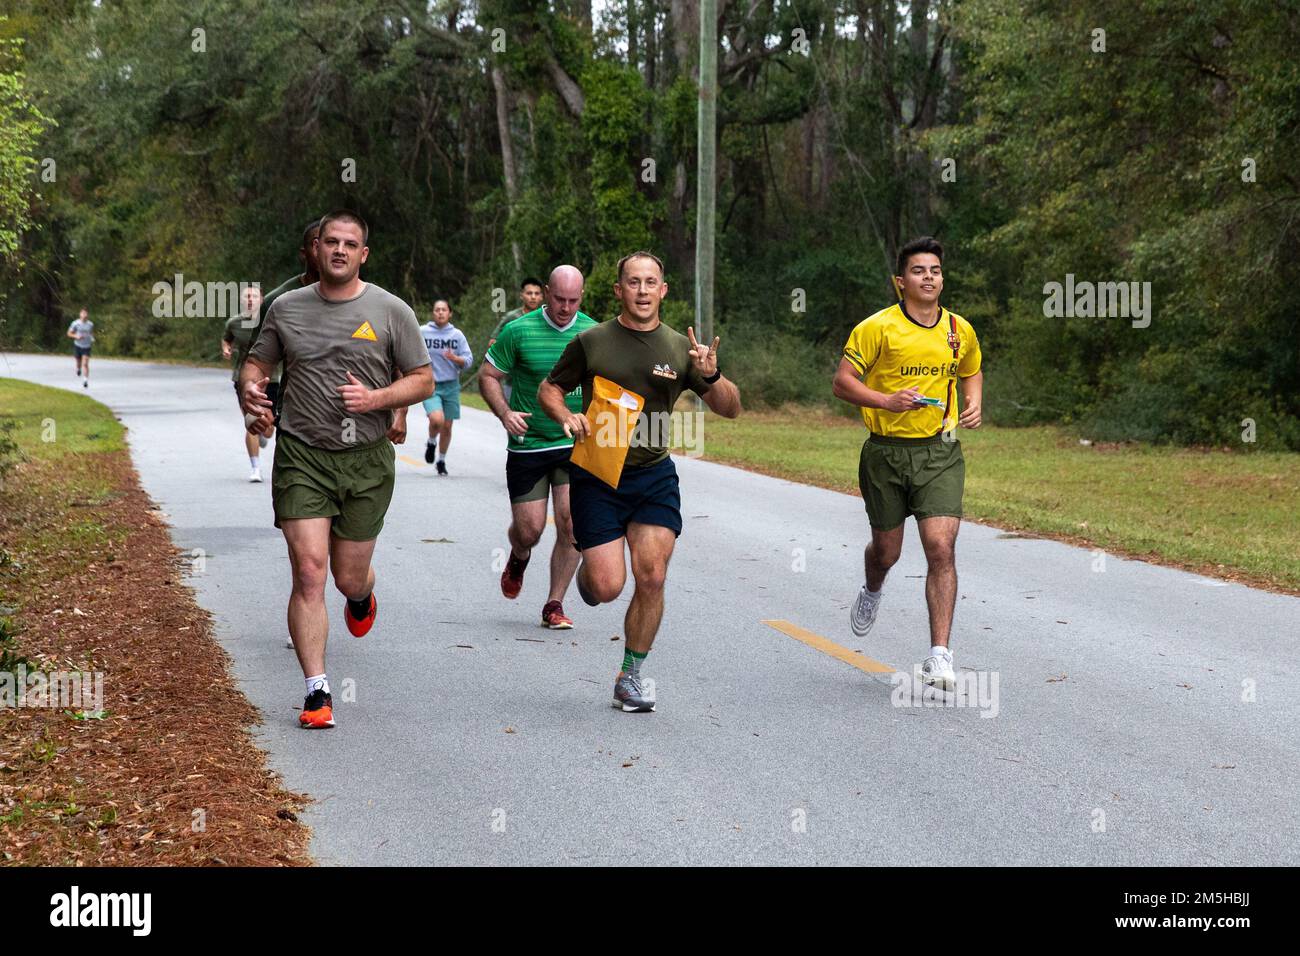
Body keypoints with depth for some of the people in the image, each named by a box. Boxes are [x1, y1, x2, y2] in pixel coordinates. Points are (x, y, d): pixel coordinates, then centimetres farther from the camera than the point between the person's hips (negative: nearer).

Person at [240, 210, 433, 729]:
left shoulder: (391, 311, 1)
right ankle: (317, 691, -7)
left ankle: (362, 594, 47)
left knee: (349, 578, 7)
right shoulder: (287, 308, 6)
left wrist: (377, 399, -13)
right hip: (301, 456, 0)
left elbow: (423, 379, 4)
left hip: (367, 458, 0)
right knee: (309, 572, -12)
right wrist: (251, 390, -6)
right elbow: (257, 363, 17)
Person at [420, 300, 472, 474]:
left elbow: (468, 359, 0)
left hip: (451, 386, 2)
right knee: (437, 419, -24)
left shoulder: (457, 335, 3)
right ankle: (431, 443, 9)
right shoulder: (422, 332, -1)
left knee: (447, 426, 7)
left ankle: (442, 461, 28)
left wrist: (455, 358, -19)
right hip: (430, 386, -2)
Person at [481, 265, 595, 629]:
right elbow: (489, 377, 0)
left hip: (576, 445, 1)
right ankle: (519, 557, 39)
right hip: (528, 445, -1)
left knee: (571, 524, -10)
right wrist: (505, 413, -16)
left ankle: (554, 606, 4)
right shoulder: (518, 332, -7)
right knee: (529, 530, 0)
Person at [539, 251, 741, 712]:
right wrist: (568, 416, -11)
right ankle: (587, 569, 31)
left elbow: (731, 409, 6)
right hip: (597, 473, -2)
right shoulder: (591, 342, 0)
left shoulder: (680, 348, 4)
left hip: (654, 476, 2)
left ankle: (631, 676, 11)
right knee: (608, 586, -9)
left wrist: (711, 376, -15)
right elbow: (549, 389, 11)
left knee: (651, 578, -8)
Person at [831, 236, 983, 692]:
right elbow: (842, 382, -7)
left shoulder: (960, 330, 6)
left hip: (940, 453, 2)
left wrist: (973, 404, 5)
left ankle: (939, 656, -12)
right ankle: (871, 593, 51)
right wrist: (887, 400, -22)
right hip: (886, 451, -1)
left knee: (941, 547, -14)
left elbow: (971, 372, 26)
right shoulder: (877, 327, -7)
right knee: (886, 550, 12)